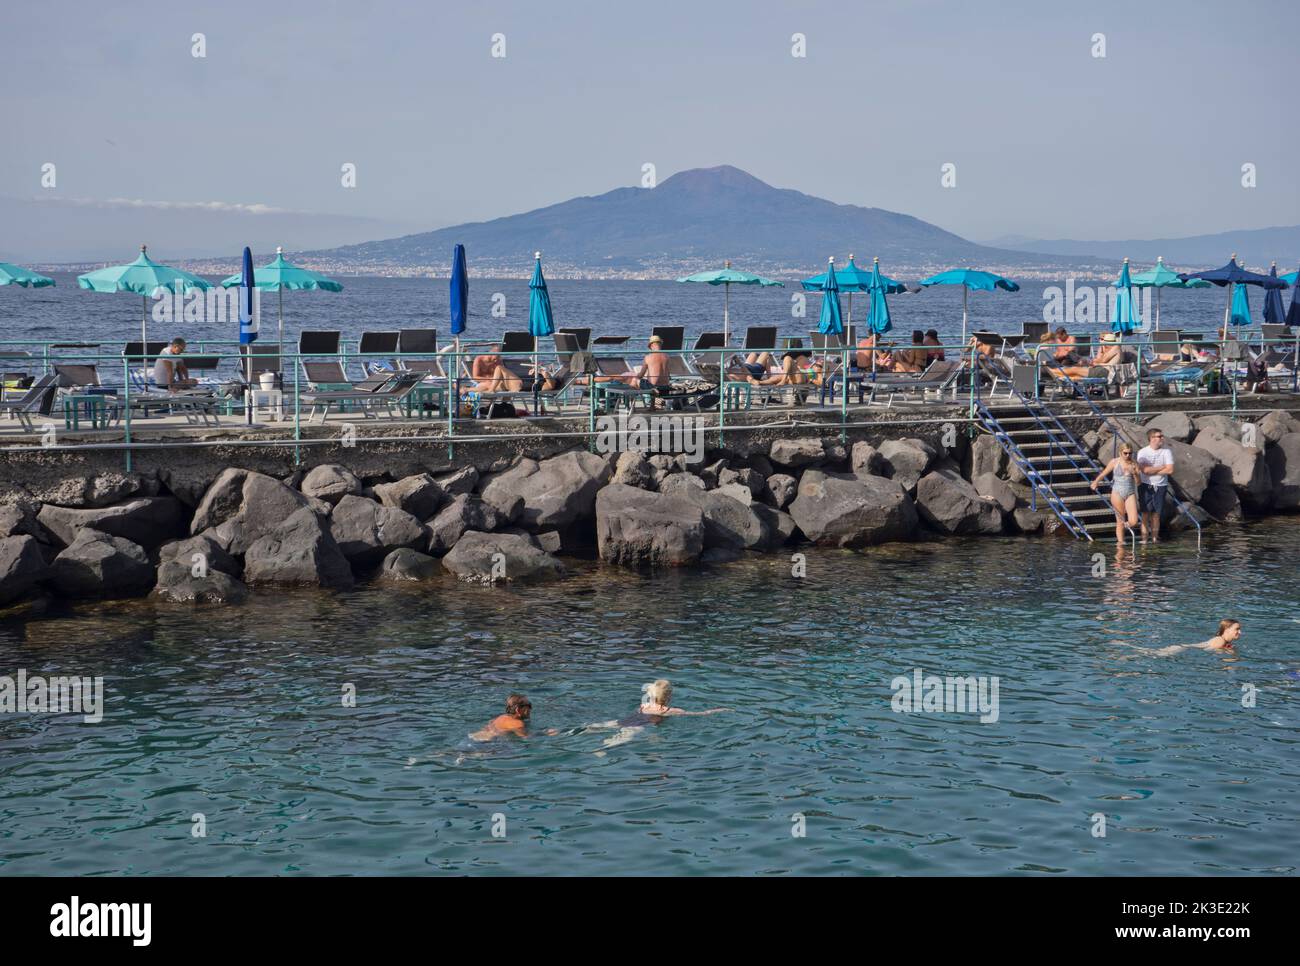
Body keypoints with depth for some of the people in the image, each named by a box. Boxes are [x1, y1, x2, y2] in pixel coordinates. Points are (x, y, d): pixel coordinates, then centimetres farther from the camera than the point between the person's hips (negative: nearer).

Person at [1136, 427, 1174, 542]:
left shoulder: (1167, 451, -2)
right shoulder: (1142, 452, -5)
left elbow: (1170, 470, -11)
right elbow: (1144, 470, -17)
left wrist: (1151, 471, -11)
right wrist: (1162, 467, -11)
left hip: (1160, 486, 1)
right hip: (1145, 485, -1)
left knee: (1156, 514, 4)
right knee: (1145, 513, -2)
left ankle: (1155, 537, 10)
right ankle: (1144, 539, 0)